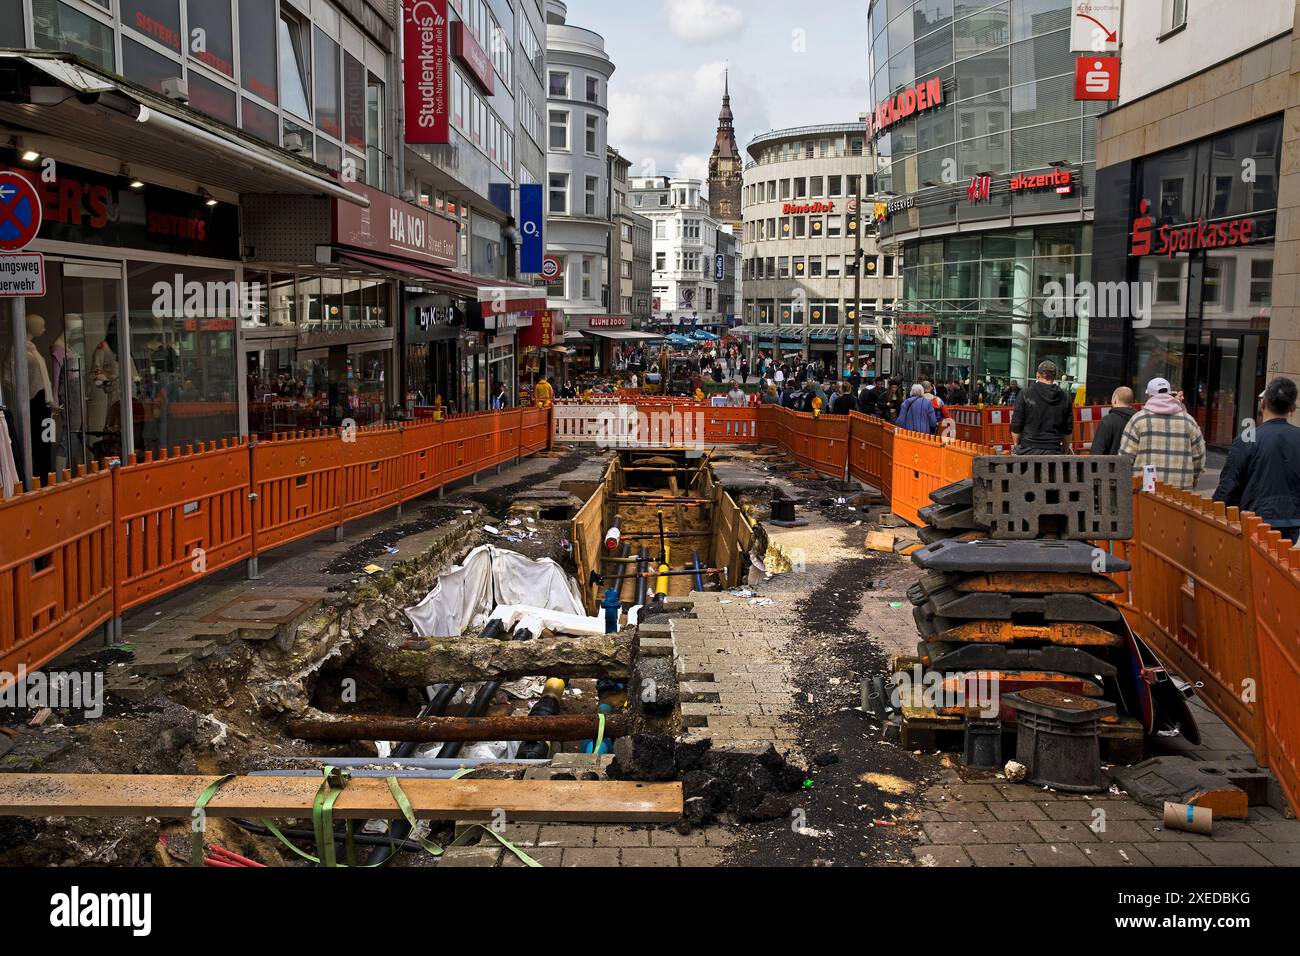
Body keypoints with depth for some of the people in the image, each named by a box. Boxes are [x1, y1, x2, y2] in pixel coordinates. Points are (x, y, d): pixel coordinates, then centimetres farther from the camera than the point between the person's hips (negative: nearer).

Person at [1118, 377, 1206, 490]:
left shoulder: (1139, 418, 2)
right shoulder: (1188, 420, 11)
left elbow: (1126, 455, -2)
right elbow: (1199, 456, 15)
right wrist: (1192, 482, 30)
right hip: (1181, 489, 2)